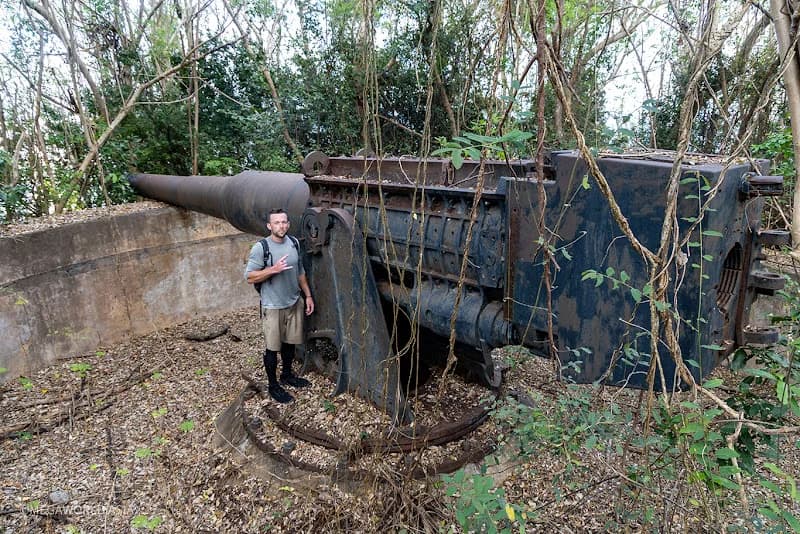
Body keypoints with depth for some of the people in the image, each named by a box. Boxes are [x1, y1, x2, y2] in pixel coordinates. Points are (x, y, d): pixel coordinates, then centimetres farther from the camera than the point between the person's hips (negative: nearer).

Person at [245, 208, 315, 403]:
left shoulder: (294, 243, 2)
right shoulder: (260, 248, -16)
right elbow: (249, 277, -14)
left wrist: (308, 295, 12)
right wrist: (273, 269, -27)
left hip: (295, 303, 6)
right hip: (273, 307, -5)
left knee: (290, 342, 19)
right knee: (273, 347, 6)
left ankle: (287, 375, 39)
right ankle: (273, 385, 22)